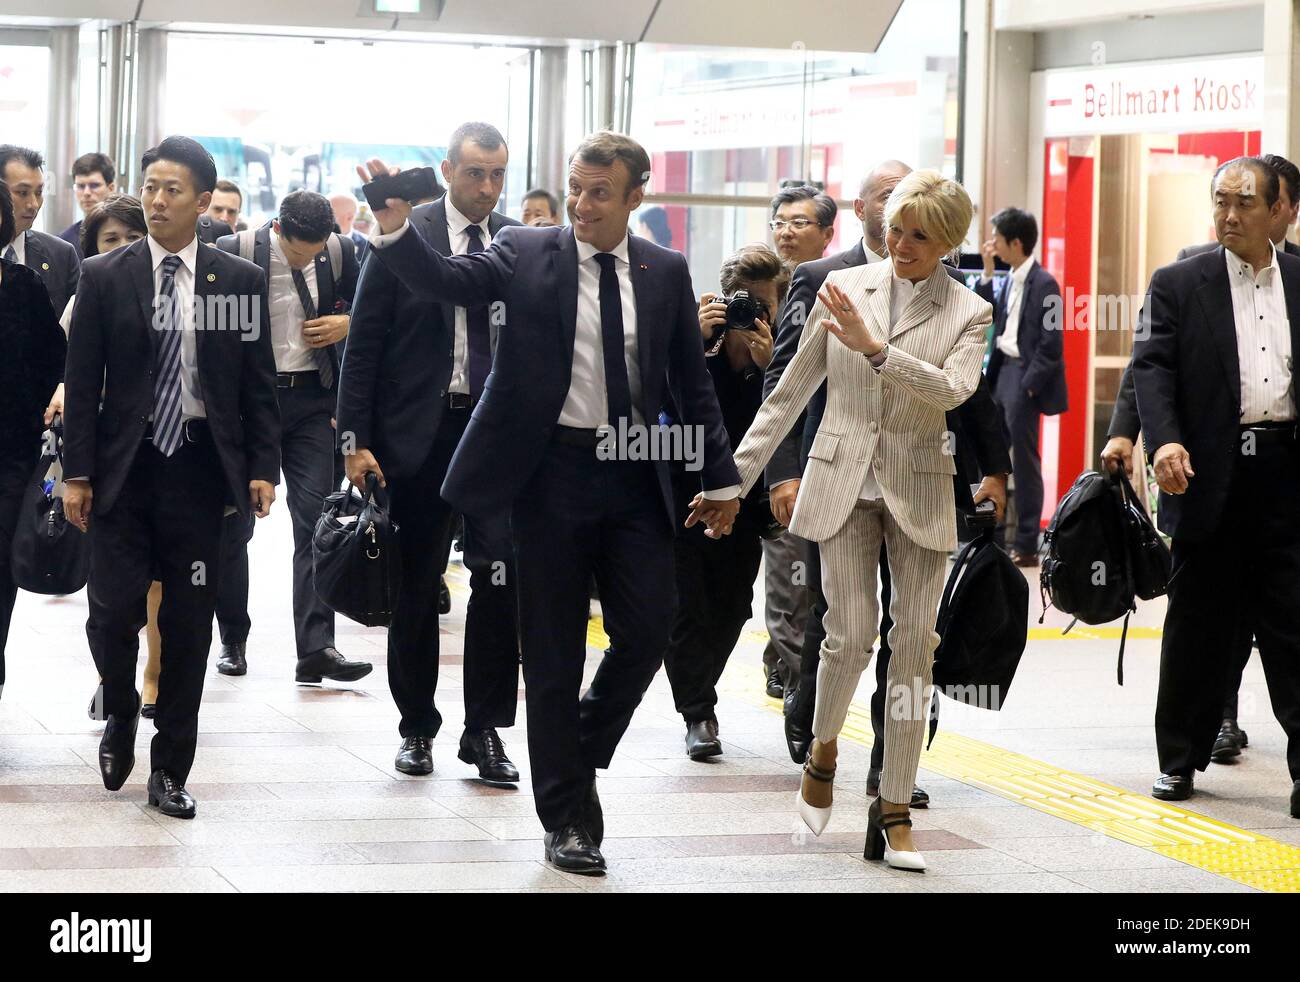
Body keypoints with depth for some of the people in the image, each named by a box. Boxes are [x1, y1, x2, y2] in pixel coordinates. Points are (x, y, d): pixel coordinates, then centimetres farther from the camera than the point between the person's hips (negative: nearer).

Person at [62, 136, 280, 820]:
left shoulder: (239, 281, 3)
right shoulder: (105, 277, 2)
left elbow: (258, 383, 5)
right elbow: (83, 383, 2)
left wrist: (263, 467, -2)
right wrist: (77, 473, -4)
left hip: (201, 468, 0)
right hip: (125, 465, 0)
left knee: (188, 624, 3)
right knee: (113, 610, -7)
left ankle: (169, 770, 13)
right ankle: (121, 714, 24)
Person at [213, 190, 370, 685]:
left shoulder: (340, 253, -1)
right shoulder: (233, 253, -12)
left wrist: (348, 323, -6)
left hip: (310, 400, 2)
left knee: (316, 519, -8)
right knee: (234, 523, 6)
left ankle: (316, 649, -11)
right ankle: (233, 640, 22)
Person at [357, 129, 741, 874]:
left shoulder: (665, 272, 5)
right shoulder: (527, 254, -1)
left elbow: (692, 380, 10)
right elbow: (446, 280, -14)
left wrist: (720, 477, 9)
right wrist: (397, 227, -32)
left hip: (635, 477, 2)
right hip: (553, 471, -2)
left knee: (649, 629, -3)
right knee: (554, 651, 4)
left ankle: (580, 752, 25)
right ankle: (569, 817, 14)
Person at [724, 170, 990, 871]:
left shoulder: (967, 314, 2)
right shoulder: (843, 288, 5)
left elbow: (952, 390, -17)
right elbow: (792, 389, 11)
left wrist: (875, 347, -26)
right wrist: (737, 472, 9)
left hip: (918, 491, 0)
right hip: (843, 484, 0)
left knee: (914, 648, -2)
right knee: (851, 635, -11)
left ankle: (894, 813, 5)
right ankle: (823, 748, 21)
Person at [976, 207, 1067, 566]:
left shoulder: (1043, 284, -14)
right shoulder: (1010, 280, 11)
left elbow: (1051, 345, -16)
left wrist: (1028, 386, -17)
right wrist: (987, 272, 7)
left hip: (1024, 377, -9)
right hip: (1003, 373, 9)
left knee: (1024, 460, -3)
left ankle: (1026, 546, 3)